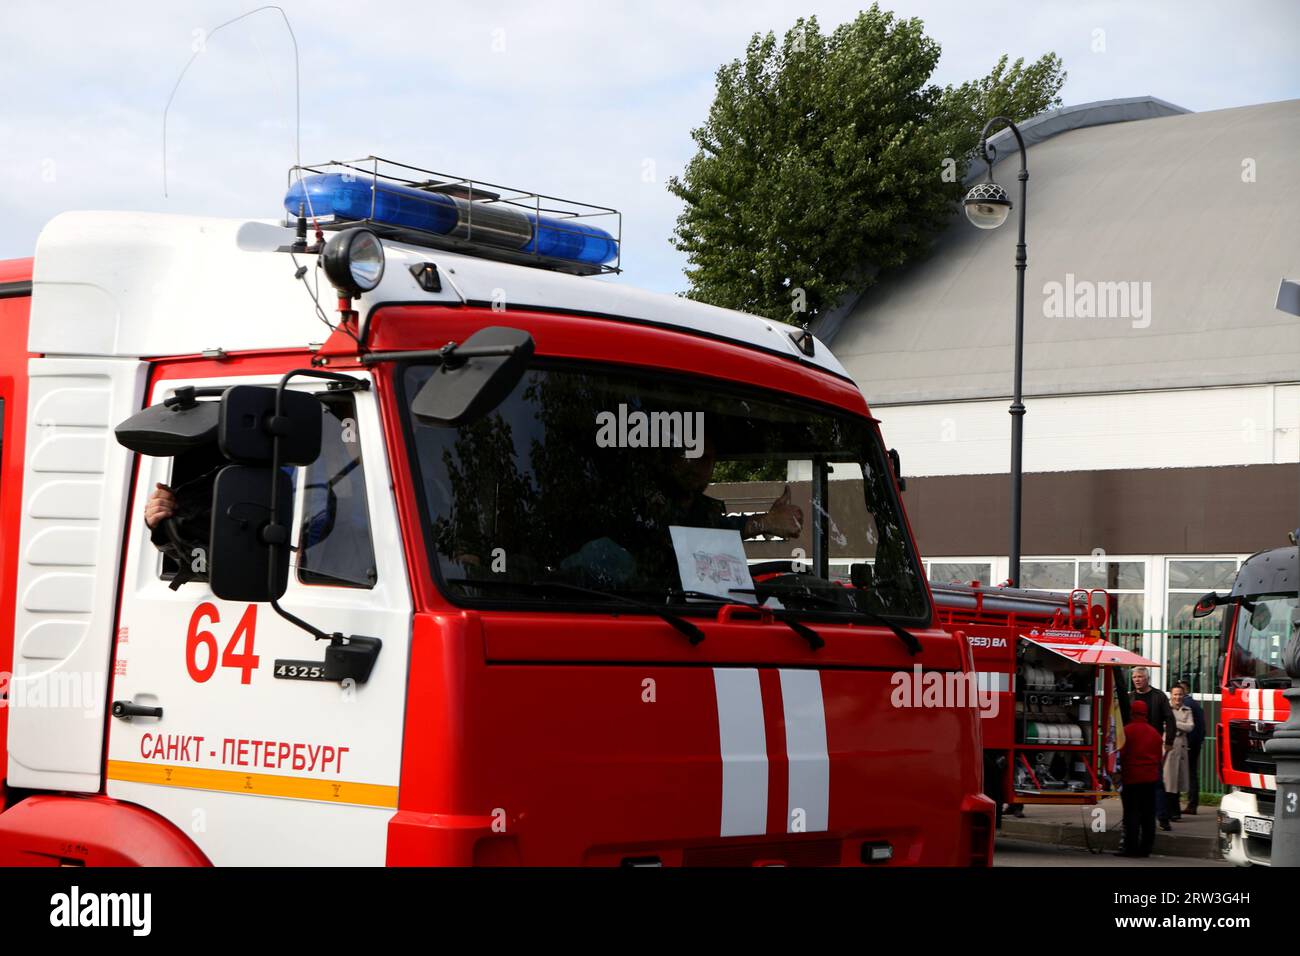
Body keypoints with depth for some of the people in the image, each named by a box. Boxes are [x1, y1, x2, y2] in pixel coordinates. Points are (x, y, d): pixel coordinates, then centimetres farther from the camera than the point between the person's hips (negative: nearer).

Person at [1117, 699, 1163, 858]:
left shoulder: (1127, 731, -10)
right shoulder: (1155, 733, 8)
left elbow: (1121, 755, -8)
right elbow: (1159, 756, 14)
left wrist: (1119, 774, 3)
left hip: (1131, 778, -5)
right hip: (1151, 779, 5)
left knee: (1131, 814, -4)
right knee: (1148, 815, 8)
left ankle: (1131, 848, -7)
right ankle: (1145, 848, 10)